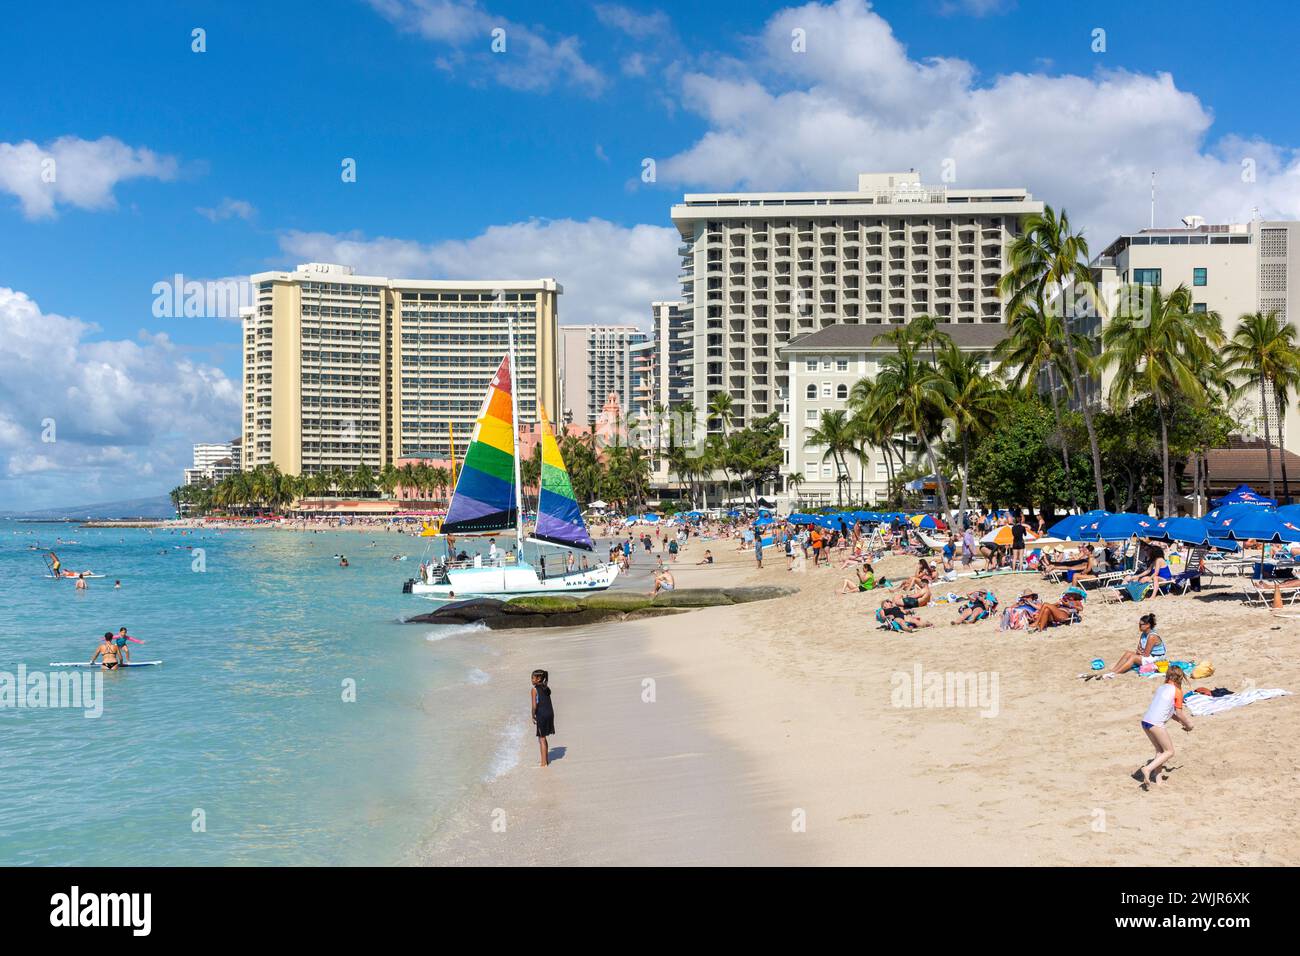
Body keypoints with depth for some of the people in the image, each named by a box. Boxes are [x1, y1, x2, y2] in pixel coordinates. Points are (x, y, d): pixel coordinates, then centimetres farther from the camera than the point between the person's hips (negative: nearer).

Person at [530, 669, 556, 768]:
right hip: (550, 713, 7)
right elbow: (547, 703, 8)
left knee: (541, 739, 2)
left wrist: (533, 716, -3)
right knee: (543, 738, 20)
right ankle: (546, 760, 29)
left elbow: (534, 705, -15)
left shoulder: (535, 689, -9)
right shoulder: (547, 688, 11)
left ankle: (544, 763, 4)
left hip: (541, 715, -7)